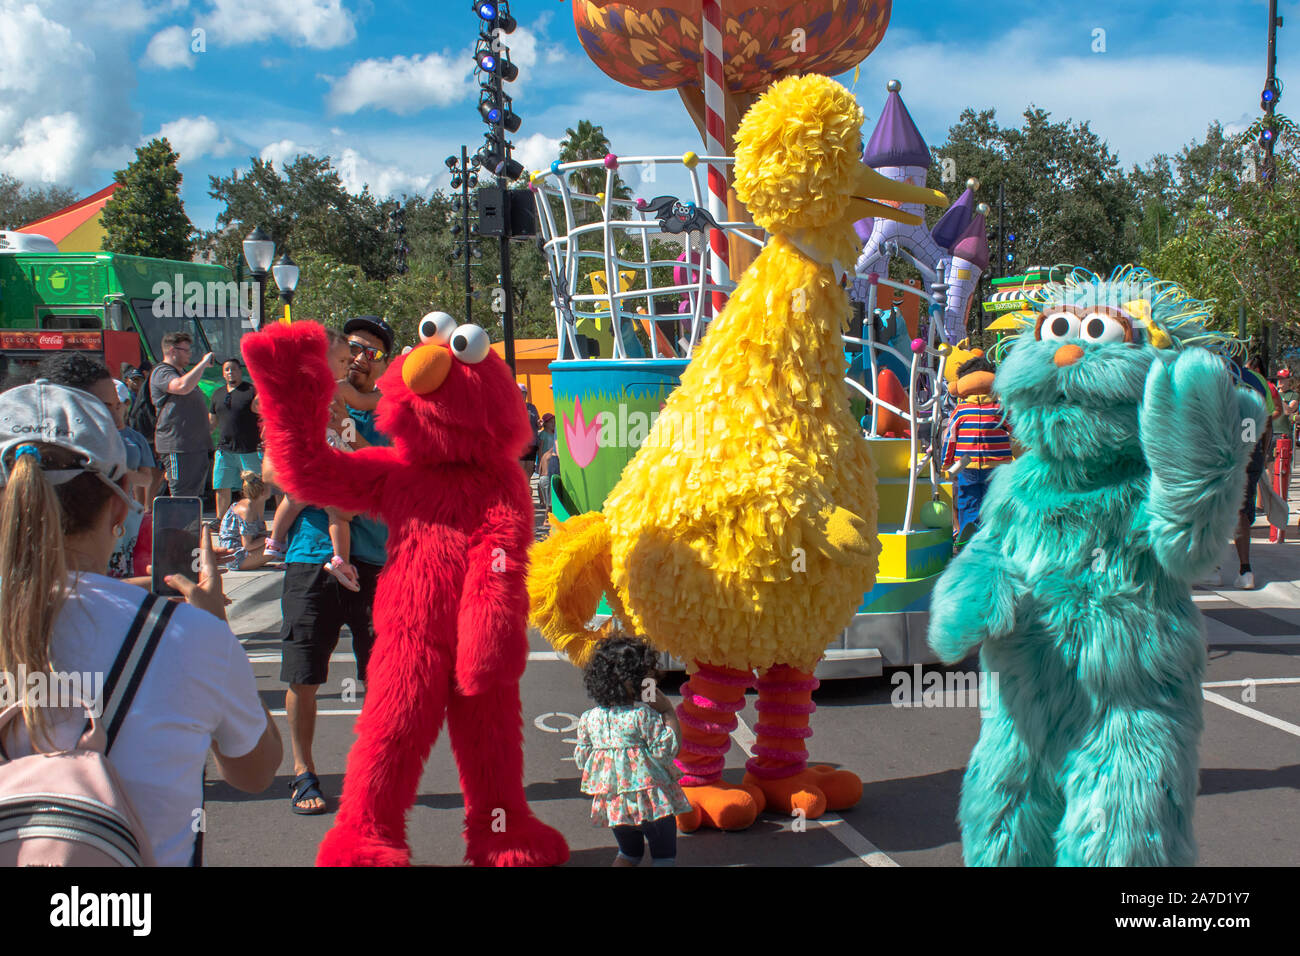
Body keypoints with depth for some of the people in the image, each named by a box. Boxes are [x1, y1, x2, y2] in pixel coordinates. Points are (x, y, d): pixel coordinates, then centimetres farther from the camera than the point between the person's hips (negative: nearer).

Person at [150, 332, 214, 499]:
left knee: (196, 495, 11)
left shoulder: (183, 372, 24)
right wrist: (203, 363, -19)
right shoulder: (162, 373, -7)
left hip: (197, 445, 10)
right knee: (182, 501, -11)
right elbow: (182, 387, -29)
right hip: (177, 447, -10)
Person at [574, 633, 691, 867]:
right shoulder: (644, 716, -18)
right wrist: (668, 711, -12)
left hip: (613, 802, 5)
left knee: (628, 852, 24)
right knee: (664, 854, 8)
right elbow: (667, 749, -16)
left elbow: (581, 758, 6)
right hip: (652, 799, -5)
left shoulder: (590, 718, -1)